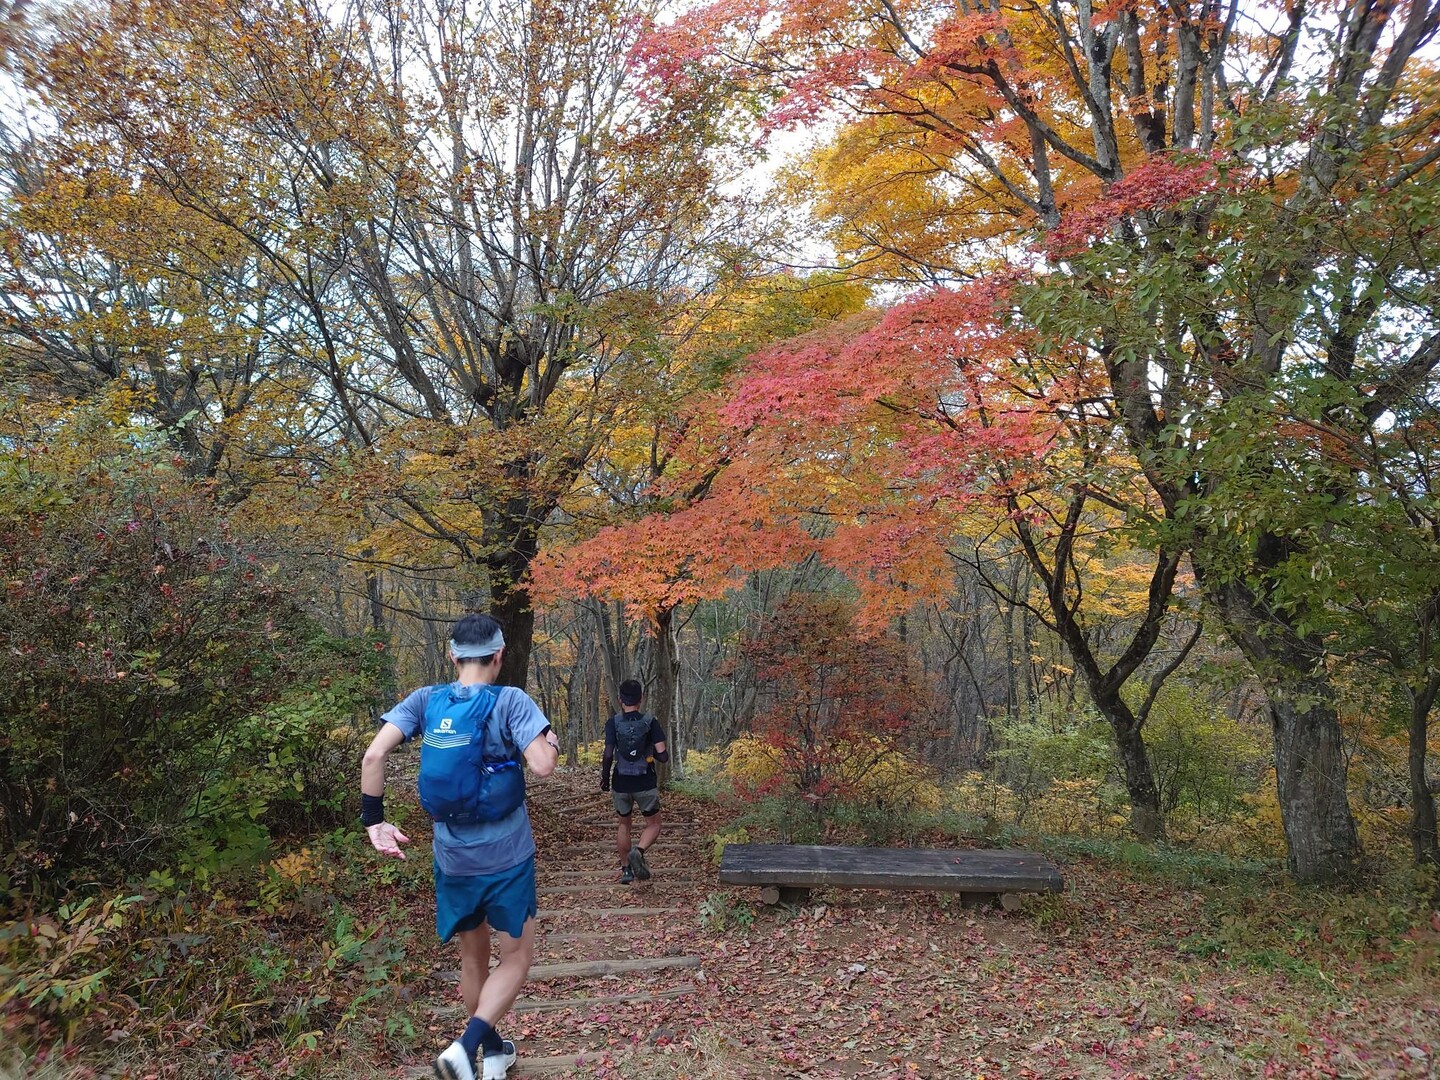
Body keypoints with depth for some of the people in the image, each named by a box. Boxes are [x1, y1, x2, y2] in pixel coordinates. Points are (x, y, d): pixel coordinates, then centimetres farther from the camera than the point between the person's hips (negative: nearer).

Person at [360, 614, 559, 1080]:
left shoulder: (425, 700, -3)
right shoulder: (510, 701, -14)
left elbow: (373, 754, -12)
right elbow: (541, 766, -23)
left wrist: (374, 821, -4)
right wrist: (552, 743, -1)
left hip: (452, 858, 4)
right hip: (506, 857, -4)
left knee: (473, 958, 22)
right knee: (516, 957, 11)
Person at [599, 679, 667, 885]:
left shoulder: (613, 723, -6)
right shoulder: (650, 722, -7)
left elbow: (608, 755, -9)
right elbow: (662, 755, -11)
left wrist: (604, 779, 6)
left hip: (621, 783, 2)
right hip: (646, 783, -2)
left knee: (623, 824, 20)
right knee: (653, 825, 11)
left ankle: (626, 869, 21)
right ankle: (638, 851, -17)